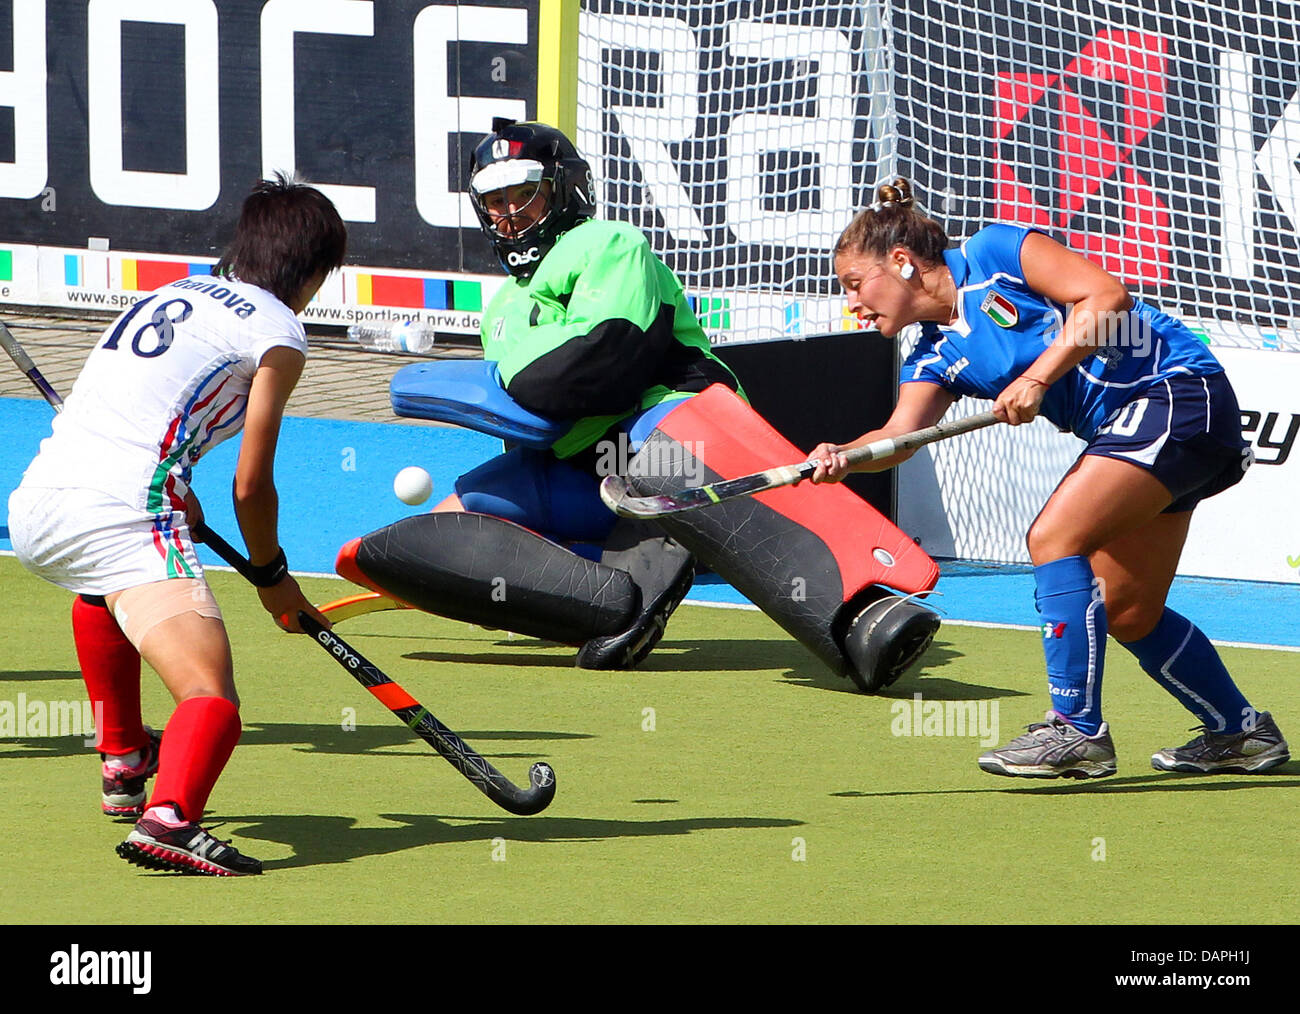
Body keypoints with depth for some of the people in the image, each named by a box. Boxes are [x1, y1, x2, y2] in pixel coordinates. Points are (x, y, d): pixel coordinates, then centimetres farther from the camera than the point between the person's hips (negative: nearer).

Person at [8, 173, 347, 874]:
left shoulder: (171, 294, 27)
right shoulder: (278, 332, 6)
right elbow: (250, 486, 5)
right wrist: (272, 576, 21)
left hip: (35, 502, 8)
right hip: (122, 517, -8)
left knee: (101, 588, 42)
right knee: (211, 697, -17)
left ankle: (124, 760, 54)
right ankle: (168, 816, -45)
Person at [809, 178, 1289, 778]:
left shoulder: (993, 254, -9)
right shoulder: (935, 361, 10)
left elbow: (1106, 295, -17)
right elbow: (900, 433, -8)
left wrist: (1037, 377, -22)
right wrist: (841, 457, -28)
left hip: (1176, 390, -9)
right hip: (1124, 429, 9)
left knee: (1054, 536, -20)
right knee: (1125, 612, 11)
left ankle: (1077, 728, -17)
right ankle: (1240, 732, 29)